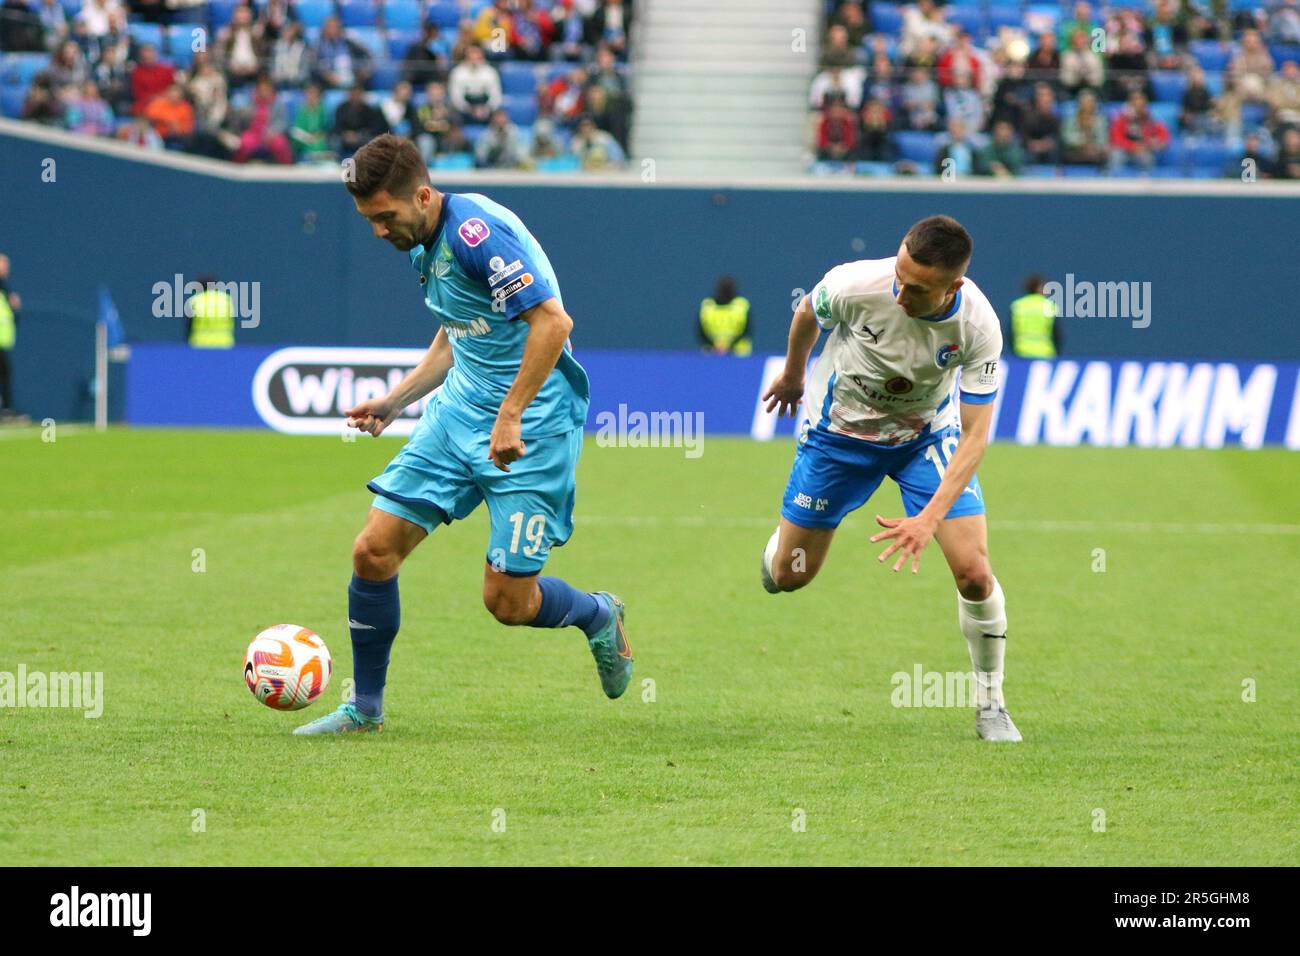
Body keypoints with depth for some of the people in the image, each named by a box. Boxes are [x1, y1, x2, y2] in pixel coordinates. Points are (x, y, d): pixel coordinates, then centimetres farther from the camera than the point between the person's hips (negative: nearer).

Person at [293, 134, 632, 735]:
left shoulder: (476, 230, -21)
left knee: (508, 600, -7)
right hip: (458, 413, 9)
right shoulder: (423, 247, 10)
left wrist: (509, 417, -27)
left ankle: (599, 617, 26)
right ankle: (365, 708, 13)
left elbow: (553, 321, -26)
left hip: (530, 423, -9)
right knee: (374, 550, -1)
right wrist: (395, 401, 16)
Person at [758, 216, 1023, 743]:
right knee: (789, 576, 7)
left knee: (974, 572, -15)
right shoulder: (854, 285, -33)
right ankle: (781, 540, 46)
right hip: (839, 431, 0)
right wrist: (793, 375, 13)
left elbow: (975, 436, -25)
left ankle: (990, 705, 6)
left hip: (929, 435, 0)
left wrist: (930, 517, -36)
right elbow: (807, 315, -6)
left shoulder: (978, 328, -31)